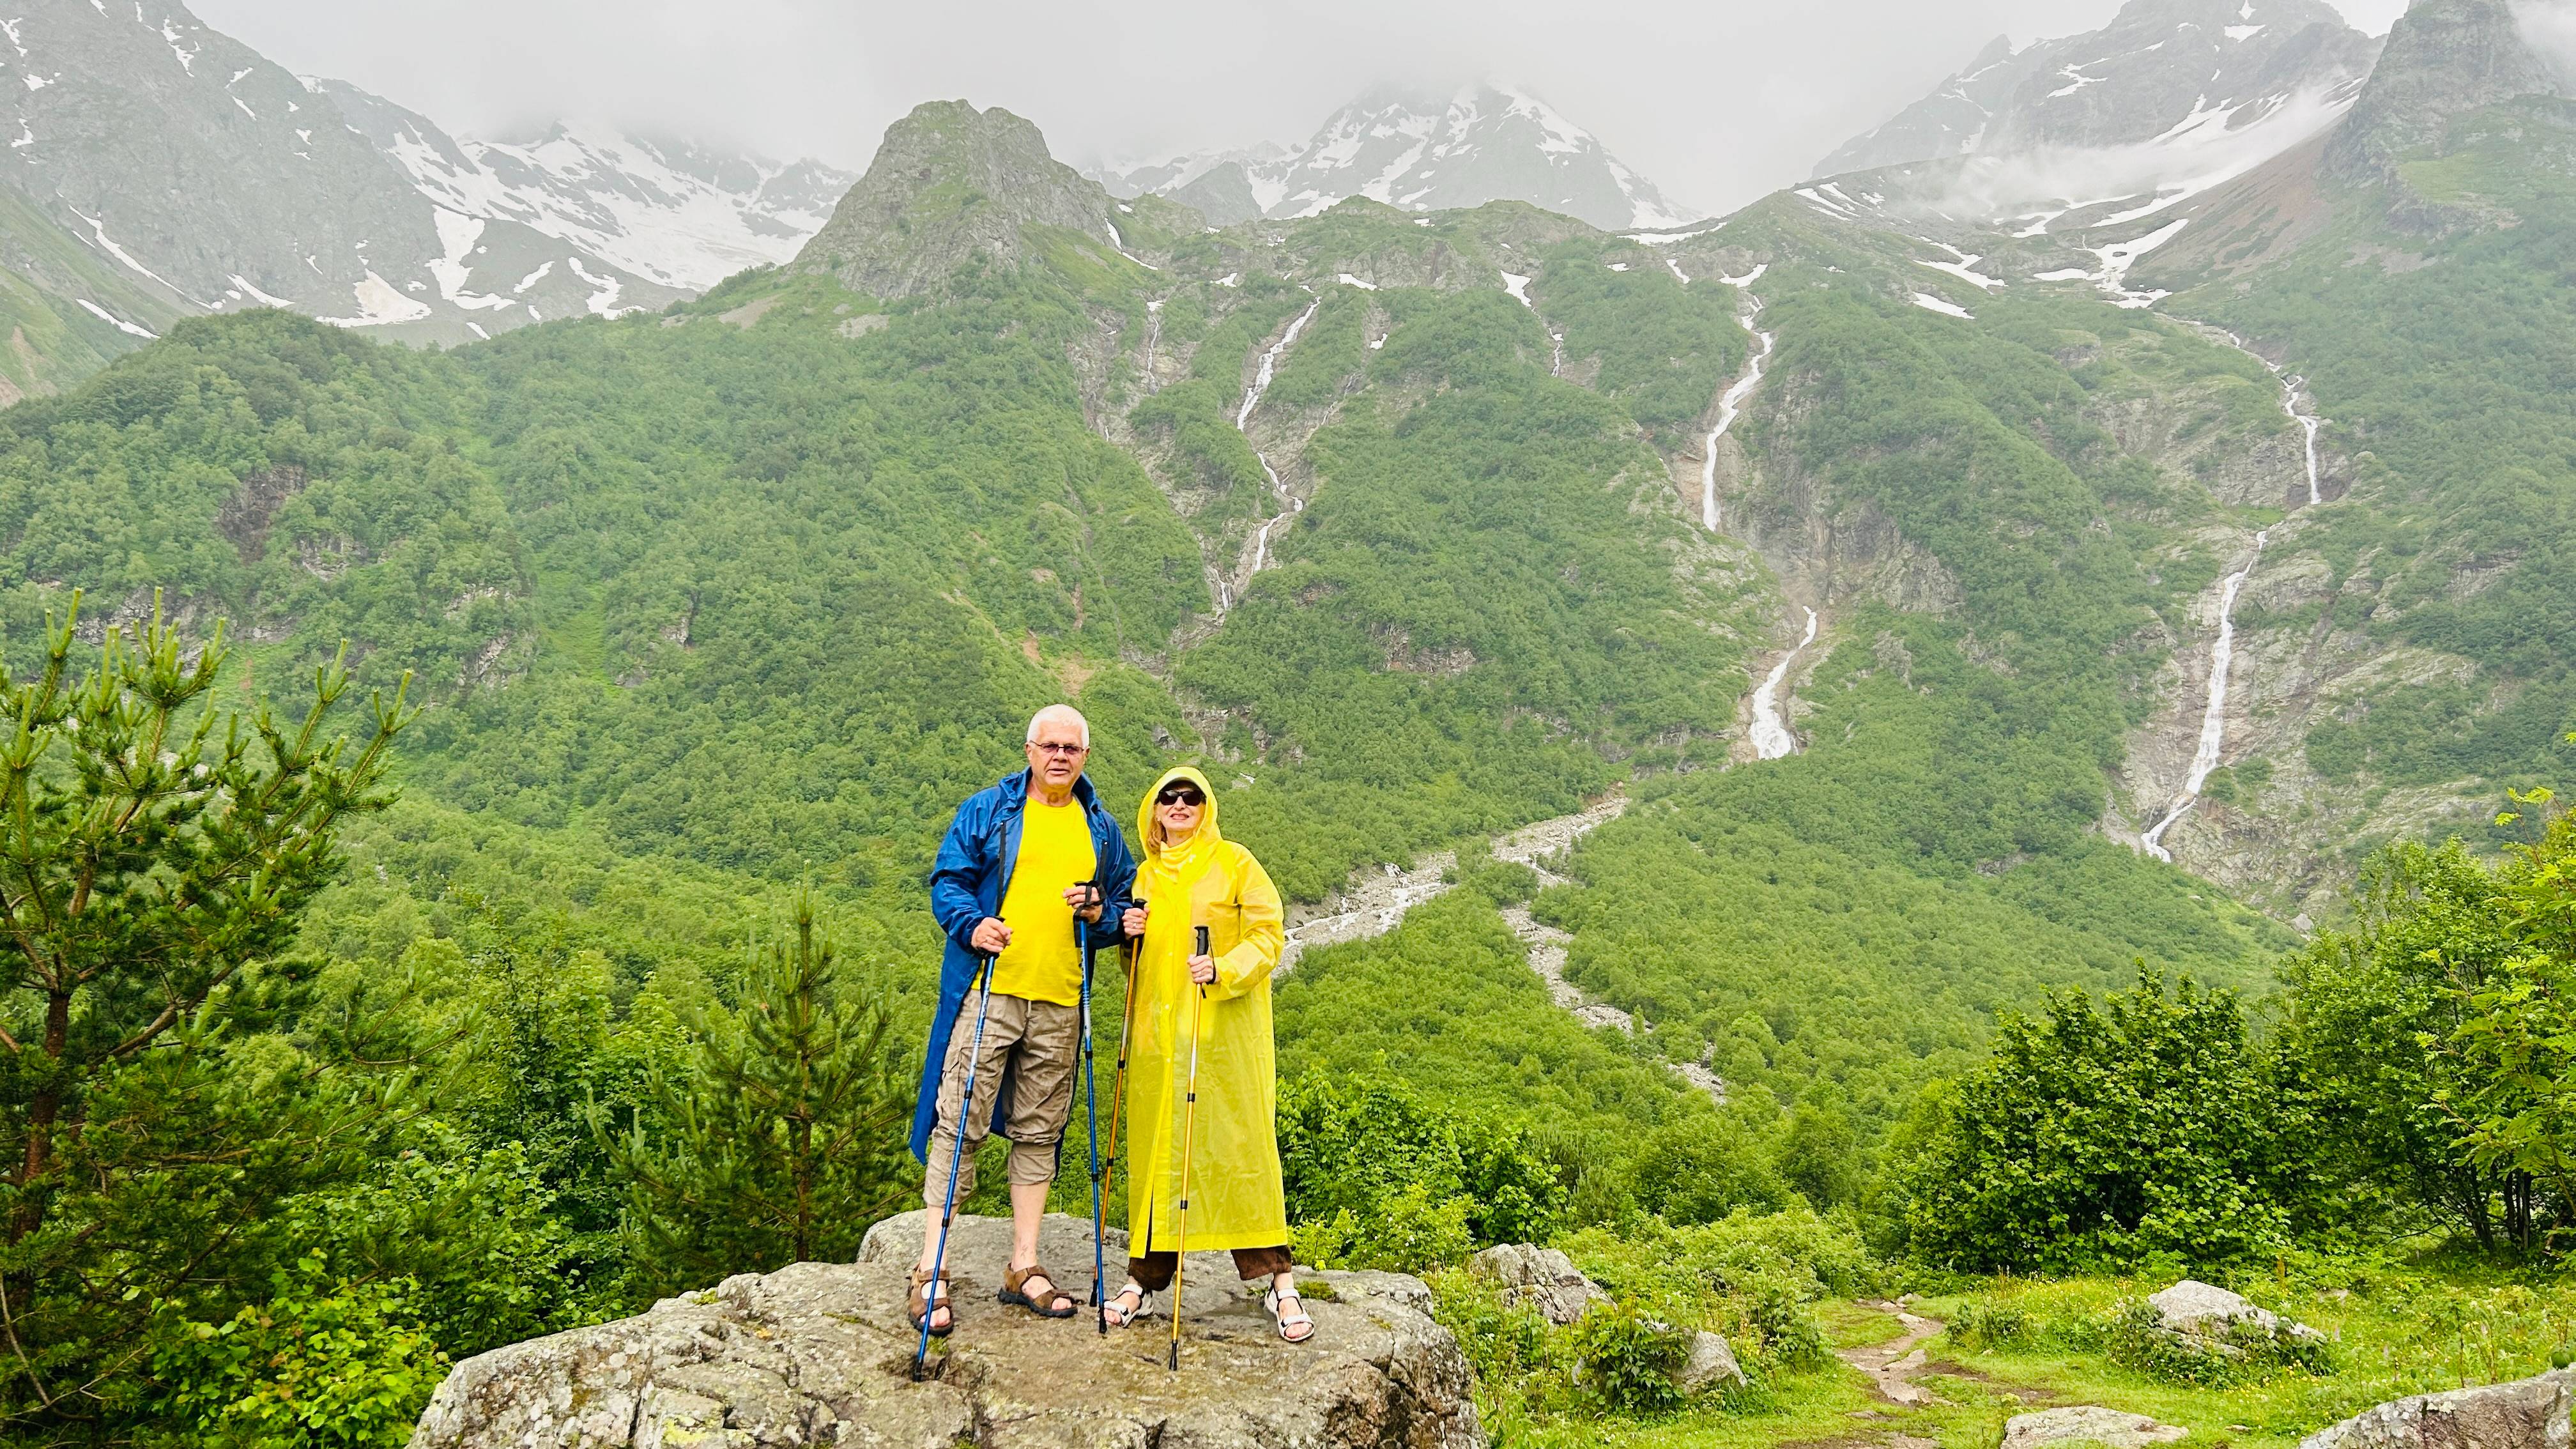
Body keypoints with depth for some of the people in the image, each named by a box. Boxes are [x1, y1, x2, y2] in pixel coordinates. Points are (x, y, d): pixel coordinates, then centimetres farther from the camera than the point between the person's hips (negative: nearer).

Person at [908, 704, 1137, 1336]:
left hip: (1061, 1002, 3)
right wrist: (971, 924, -16)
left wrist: (1101, 913, -3)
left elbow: (1129, 905, 18)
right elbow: (947, 881, 3)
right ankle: (930, 1273, 1)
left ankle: (1024, 1268, 19)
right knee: (959, 1124, -5)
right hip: (987, 993, -3)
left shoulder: (1102, 827, 14)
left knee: (1038, 1132, 10)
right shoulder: (986, 811, 5)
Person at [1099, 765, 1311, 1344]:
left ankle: (1278, 1281, 0)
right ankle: (1146, 1278, 13)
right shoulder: (1146, 875, 18)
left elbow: (1268, 937, -5)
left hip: (1226, 1029, -4)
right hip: (1158, 1031, 5)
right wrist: (1129, 933, 4)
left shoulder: (1235, 863, 2)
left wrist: (1222, 970, -21)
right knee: (1155, 1145, 4)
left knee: (1244, 1142, -6)